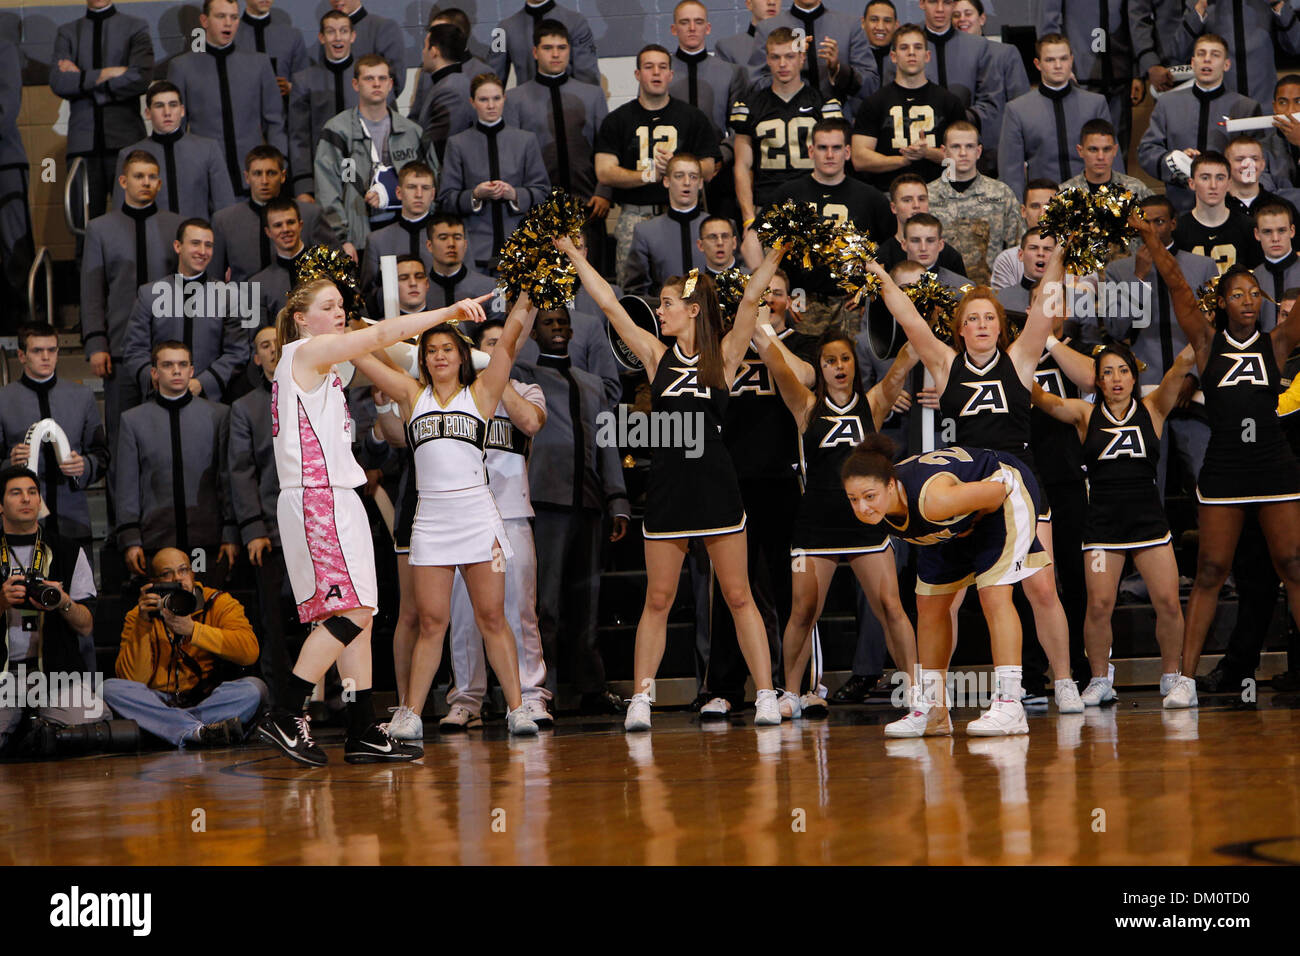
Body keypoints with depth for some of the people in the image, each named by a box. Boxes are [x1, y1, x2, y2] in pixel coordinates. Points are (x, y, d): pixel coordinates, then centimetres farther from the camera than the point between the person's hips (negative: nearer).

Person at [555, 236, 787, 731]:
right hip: (666, 483, 3)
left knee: (738, 597, 0)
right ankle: (640, 699, 8)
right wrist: (573, 253, 11)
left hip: (715, 485, -3)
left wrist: (777, 251, -15)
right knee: (657, 600, 5)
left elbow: (751, 298, -9)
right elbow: (608, 304, 10)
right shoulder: (657, 356, 9)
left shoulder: (724, 355, 1)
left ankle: (766, 696, 3)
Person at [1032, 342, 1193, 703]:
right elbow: (1042, 399, -7)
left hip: (1148, 519, 1)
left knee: (1168, 603, -5)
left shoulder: (1152, 410, 7)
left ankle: (1171, 677, 13)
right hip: (1102, 520, -1)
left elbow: (1181, 366, -6)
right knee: (1099, 604, -9)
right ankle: (1100, 680, 9)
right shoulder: (1085, 415, 6)